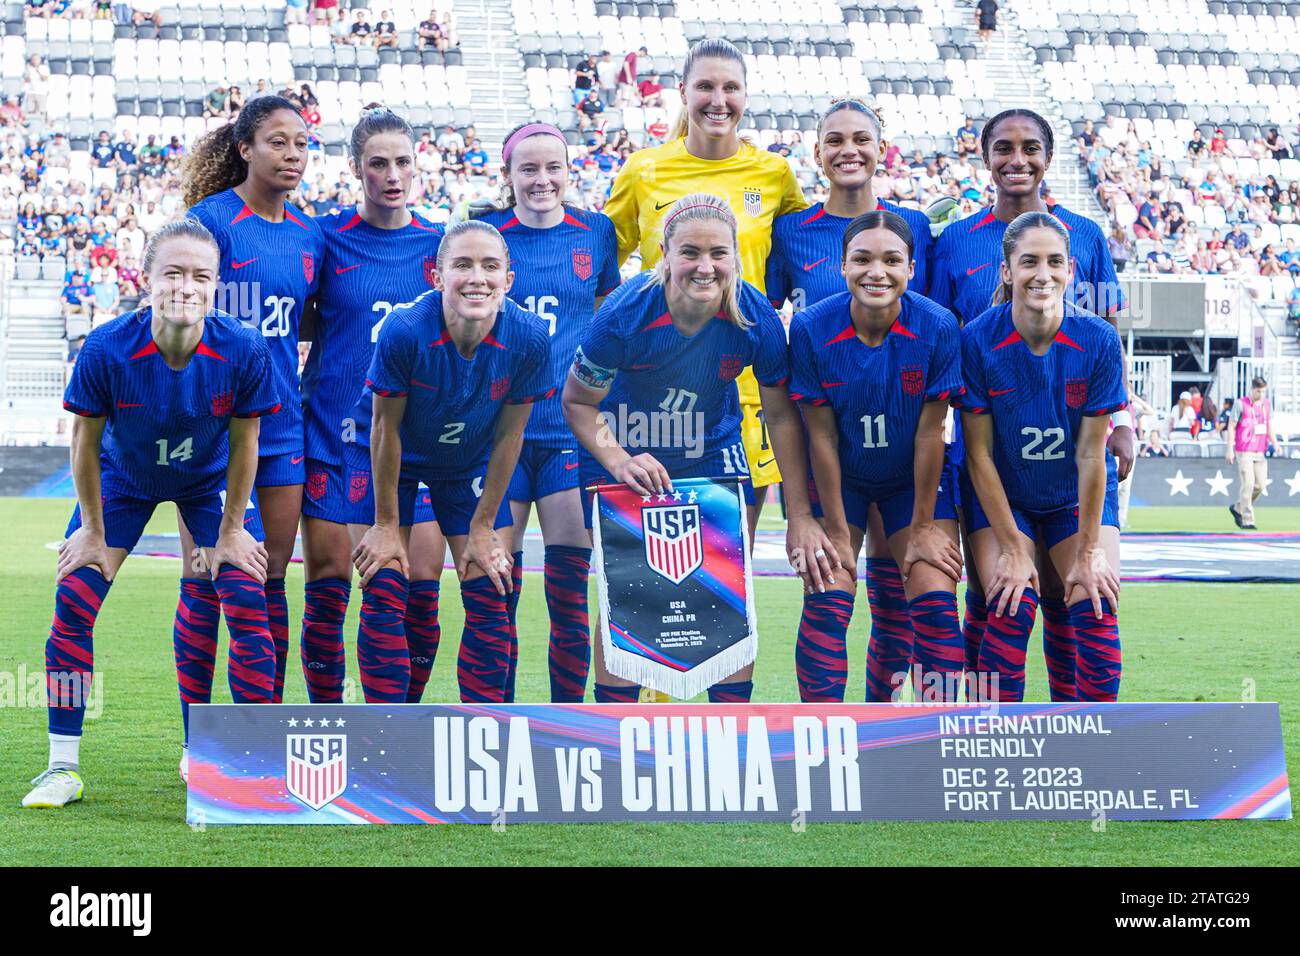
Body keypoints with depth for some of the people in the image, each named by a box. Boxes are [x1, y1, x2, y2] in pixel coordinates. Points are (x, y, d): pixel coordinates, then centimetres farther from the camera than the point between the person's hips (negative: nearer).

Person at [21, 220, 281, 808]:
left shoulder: (243, 352, -30)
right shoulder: (106, 350, -32)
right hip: (123, 478, 0)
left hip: (209, 482, 0)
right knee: (74, 599, -10)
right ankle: (63, 768, 1)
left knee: (248, 606, -10)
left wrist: (229, 533, -6)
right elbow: (86, 444, -16)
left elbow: (244, 446, -14)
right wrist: (94, 532, -8)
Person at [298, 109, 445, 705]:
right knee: (327, 591, 0)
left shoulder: (437, 244, 7)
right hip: (334, 435, -2)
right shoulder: (327, 237, 0)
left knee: (420, 593, -3)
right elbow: (301, 325, 7)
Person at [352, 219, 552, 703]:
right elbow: (386, 429, -19)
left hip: (470, 465, 2)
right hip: (394, 462, -2)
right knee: (386, 597, -8)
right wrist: (386, 525, -12)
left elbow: (509, 436, -11)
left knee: (489, 602, -1)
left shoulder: (529, 339, -25)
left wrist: (483, 527, -5)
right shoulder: (404, 331, -32)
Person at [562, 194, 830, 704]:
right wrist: (620, 461, -29)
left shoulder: (757, 318, -23)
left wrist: (800, 515, -7)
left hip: (712, 450, 2)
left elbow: (782, 415, -8)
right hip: (623, 454, -2)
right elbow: (577, 400, -13)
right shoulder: (626, 313, -29)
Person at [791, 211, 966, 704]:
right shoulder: (811, 328, -20)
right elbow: (822, 437, -15)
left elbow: (930, 433, -15)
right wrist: (837, 533, -12)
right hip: (840, 479, 0)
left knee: (935, 606, -10)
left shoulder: (938, 327, -21)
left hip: (914, 478, 0)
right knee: (826, 605, -12)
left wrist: (923, 526, -9)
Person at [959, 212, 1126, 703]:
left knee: (1096, 613, -15)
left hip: (1080, 497, 1)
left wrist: (1088, 552, -13)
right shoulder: (978, 340, -20)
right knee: (1012, 610, -20)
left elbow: (1091, 454, -14)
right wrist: (1012, 548, -15)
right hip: (1002, 497, -1)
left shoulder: (1098, 341, -17)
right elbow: (979, 454, -14)